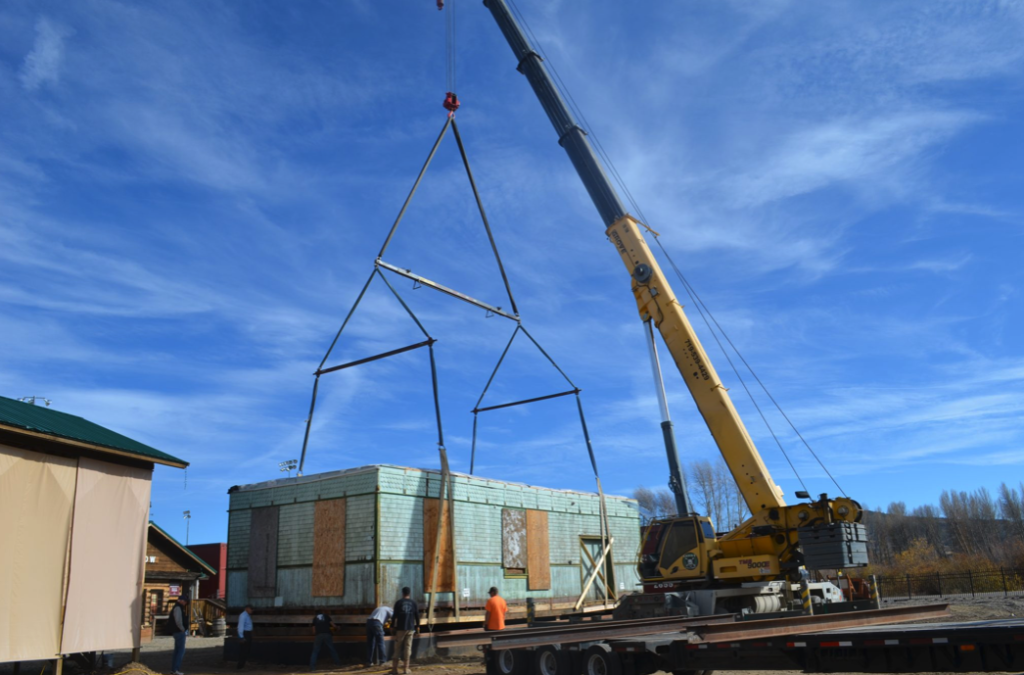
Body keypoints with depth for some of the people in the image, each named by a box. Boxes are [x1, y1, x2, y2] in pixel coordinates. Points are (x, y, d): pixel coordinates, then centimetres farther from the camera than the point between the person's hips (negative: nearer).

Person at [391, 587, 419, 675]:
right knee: (408, 647, 4)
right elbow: (417, 616, 3)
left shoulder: (398, 603, -2)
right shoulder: (413, 603, 3)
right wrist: (417, 627, 12)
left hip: (400, 628, -1)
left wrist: (393, 627, 1)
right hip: (410, 628, 1)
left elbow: (395, 616, -5)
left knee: (397, 648, 5)